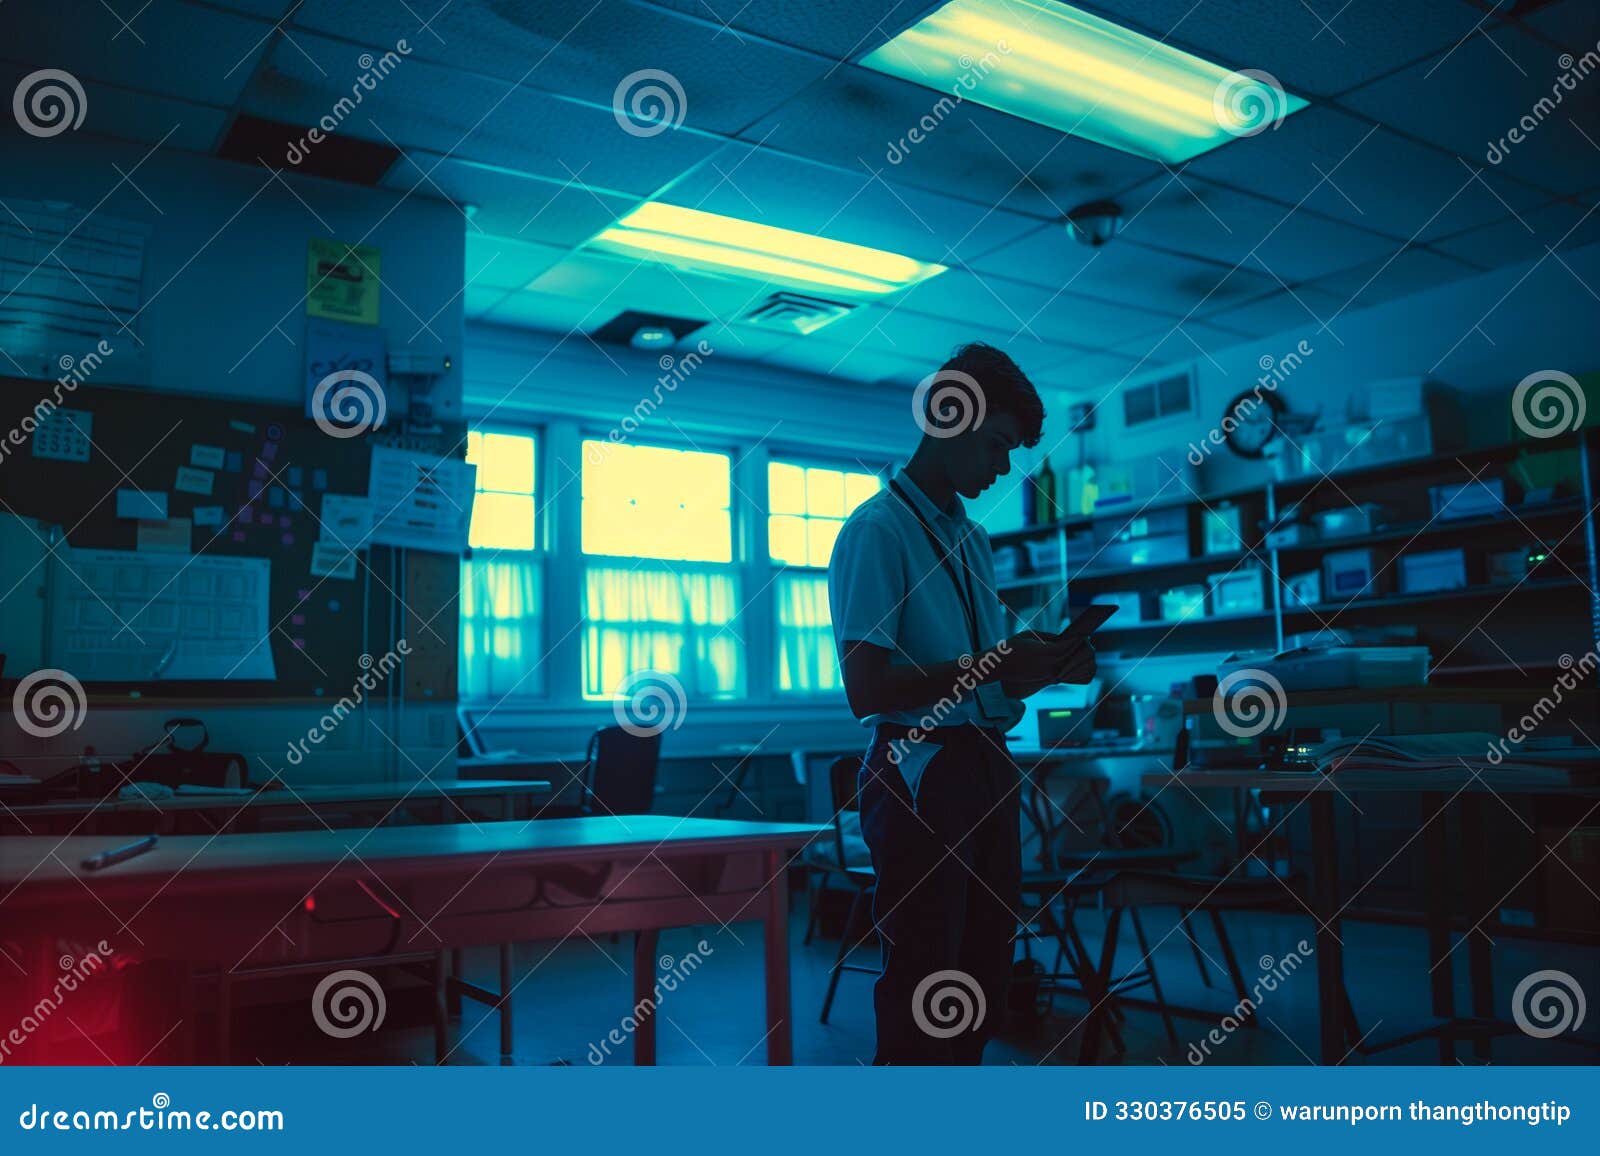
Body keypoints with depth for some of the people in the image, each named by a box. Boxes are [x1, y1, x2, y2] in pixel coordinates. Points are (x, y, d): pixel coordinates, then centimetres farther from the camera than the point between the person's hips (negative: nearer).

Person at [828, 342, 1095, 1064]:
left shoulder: (973, 539, 18)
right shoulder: (877, 531, -9)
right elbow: (867, 691, -17)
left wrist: (1047, 666, 1)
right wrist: (991, 666, -19)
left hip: (987, 766, 8)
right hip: (920, 775, -8)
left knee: (982, 983, 13)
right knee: (922, 987, -1)